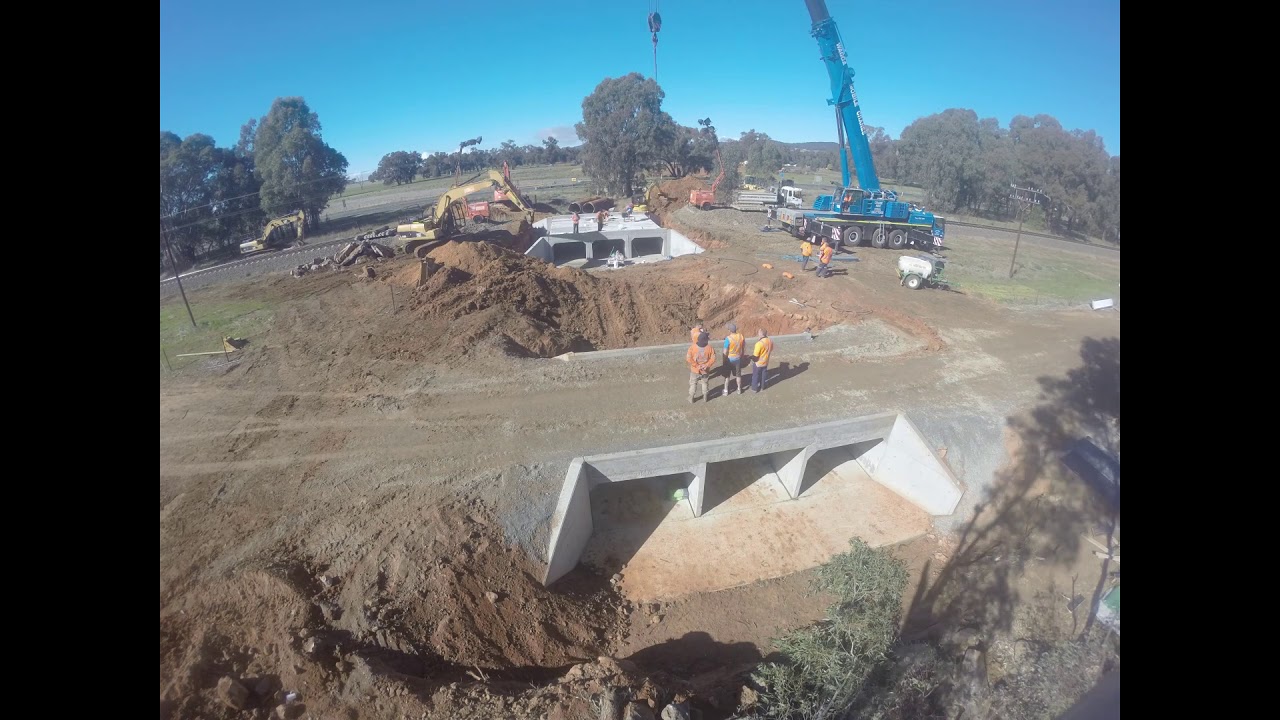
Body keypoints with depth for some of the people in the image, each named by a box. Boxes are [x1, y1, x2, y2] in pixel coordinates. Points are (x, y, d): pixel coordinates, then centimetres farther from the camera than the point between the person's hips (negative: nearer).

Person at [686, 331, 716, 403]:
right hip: (705, 370, 1)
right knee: (704, 383, 22)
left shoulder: (692, 347, -18)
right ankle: (705, 398, 32)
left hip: (695, 370, -1)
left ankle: (691, 398, 27)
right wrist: (706, 365, -11)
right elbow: (713, 359, -14)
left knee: (693, 383, 18)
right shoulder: (710, 348, -16)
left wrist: (696, 365, -13)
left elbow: (688, 358, -18)